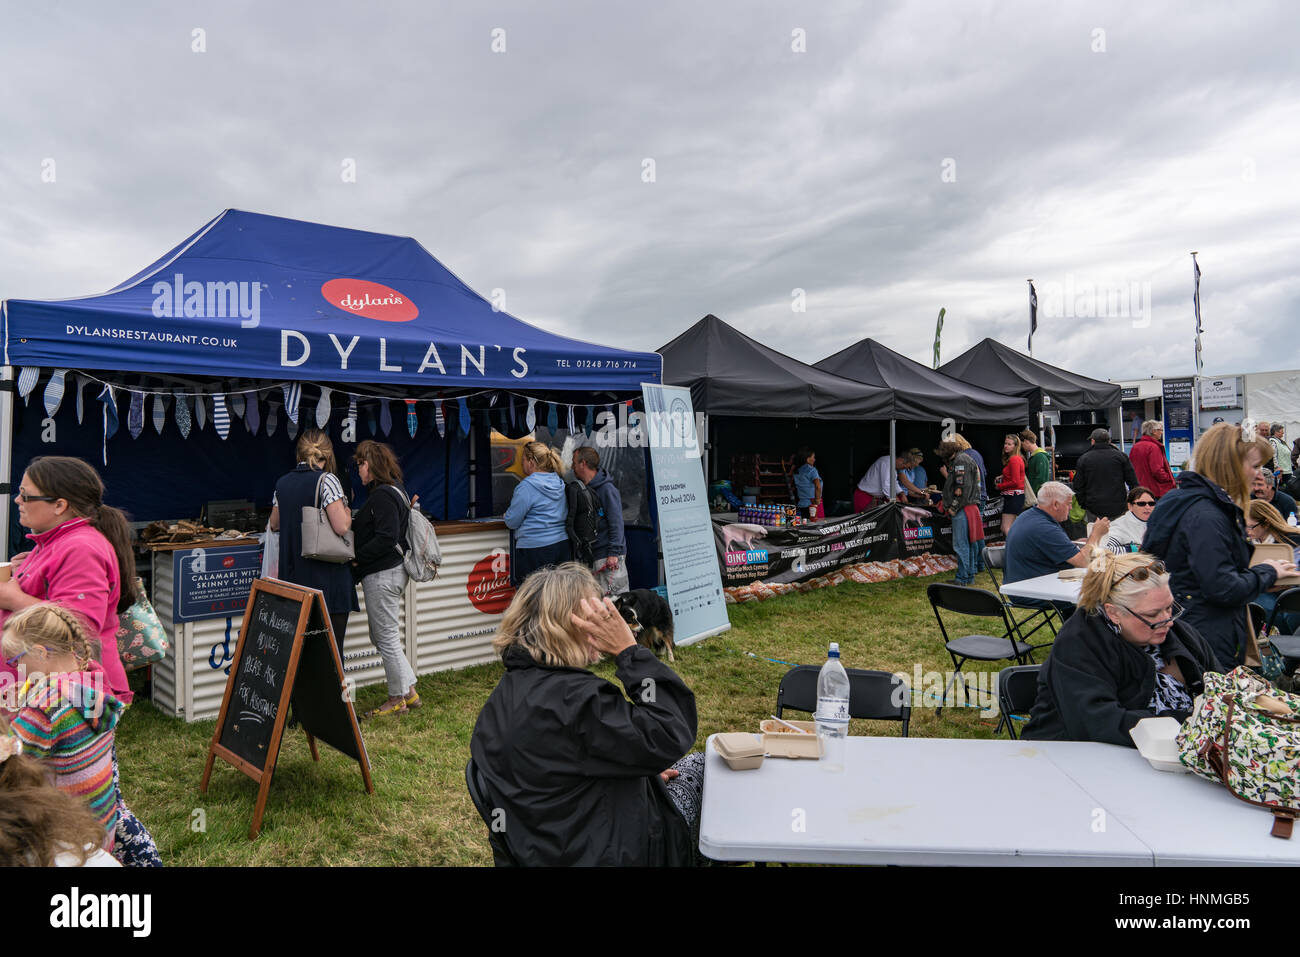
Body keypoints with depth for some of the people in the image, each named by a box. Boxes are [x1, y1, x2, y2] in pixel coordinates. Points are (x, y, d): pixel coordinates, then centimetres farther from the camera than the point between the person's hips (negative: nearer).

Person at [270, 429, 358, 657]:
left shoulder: (282, 483, 8)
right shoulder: (326, 480, -11)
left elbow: (274, 524, 20)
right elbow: (341, 526, -20)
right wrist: (347, 513, 1)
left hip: (293, 575, 6)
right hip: (327, 578, -6)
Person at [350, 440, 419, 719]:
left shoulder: (383, 495, -17)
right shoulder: (394, 490, 15)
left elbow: (386, 539, -24)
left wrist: (357, 558, -17)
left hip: (383, 575, -11)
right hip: (386, 572, 11)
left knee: (386, 638, 0)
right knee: (380, 636, 17)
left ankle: (398, 699, 12)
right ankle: (409, 691, 21)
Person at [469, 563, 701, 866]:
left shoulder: (510, 690, -1)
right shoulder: (575, 699, -32)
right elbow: (669, 741, -27)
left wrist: (644, 769, 11)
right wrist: (629, 651, -27)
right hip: (612, 851, -8)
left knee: (695, 763, 22)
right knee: (701, 767, 14)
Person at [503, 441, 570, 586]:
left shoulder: (527, 486, -14)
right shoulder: (560, 483, 8)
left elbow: (512, 522, -11)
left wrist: (507, 514, 12)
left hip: (535, 549, -7)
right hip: (563, 546, 7)